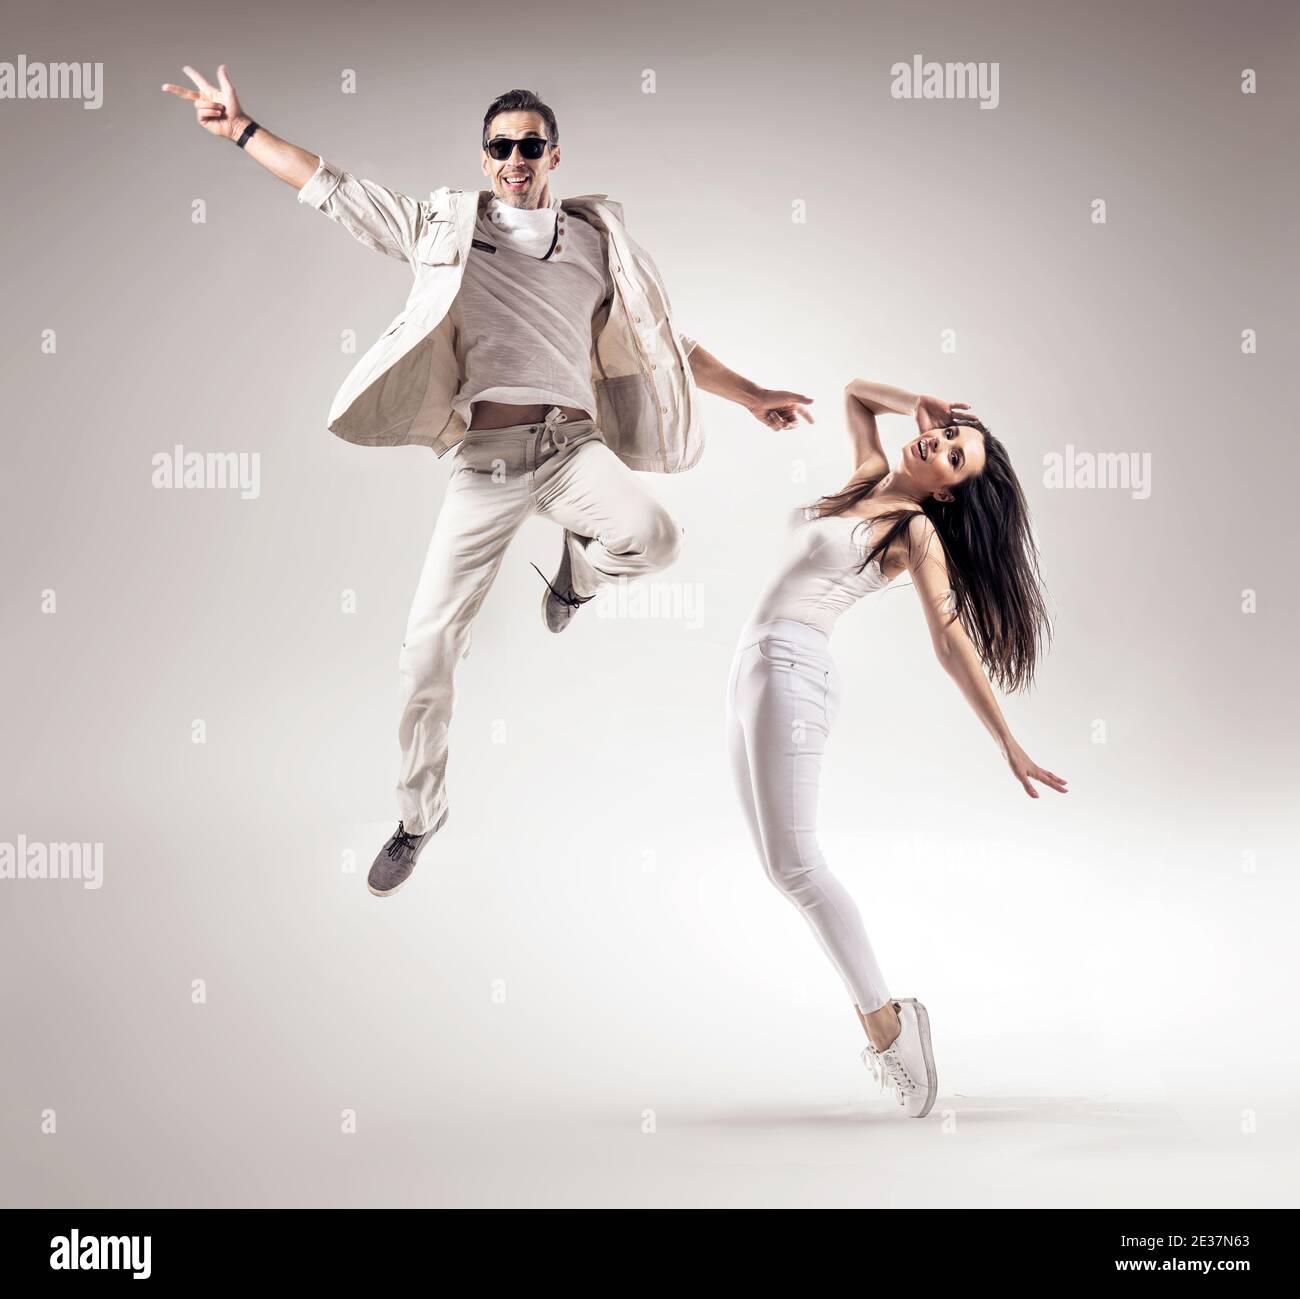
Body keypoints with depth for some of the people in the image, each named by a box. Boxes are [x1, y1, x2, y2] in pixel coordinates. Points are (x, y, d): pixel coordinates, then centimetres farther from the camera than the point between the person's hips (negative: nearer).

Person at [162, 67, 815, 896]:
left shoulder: (597, 241, 15)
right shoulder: (446, 227, 12)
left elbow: (666, 345, 19)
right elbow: (338, 192, 13)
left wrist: (753, 397, 17)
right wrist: (243, 132, 10)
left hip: (571, 444, 0)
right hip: (484, 456, 0)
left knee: (652, 536, -32)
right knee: (430, 643, -3)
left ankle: (577, 569, 5)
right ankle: (420, 813, 17)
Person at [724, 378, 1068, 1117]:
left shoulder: (917, 531, -7)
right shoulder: (872, 479, 14)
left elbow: (953, 643, -11)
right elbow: (854, 393, 31)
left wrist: (1009, 744, -17)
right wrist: (916, 404, 15)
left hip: (791, 669, -9)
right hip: (755, 669, 9)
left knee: (793, 861, -16)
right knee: (781, 862, 5)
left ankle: (886, 1024, -12)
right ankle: (877, 1018, 5)